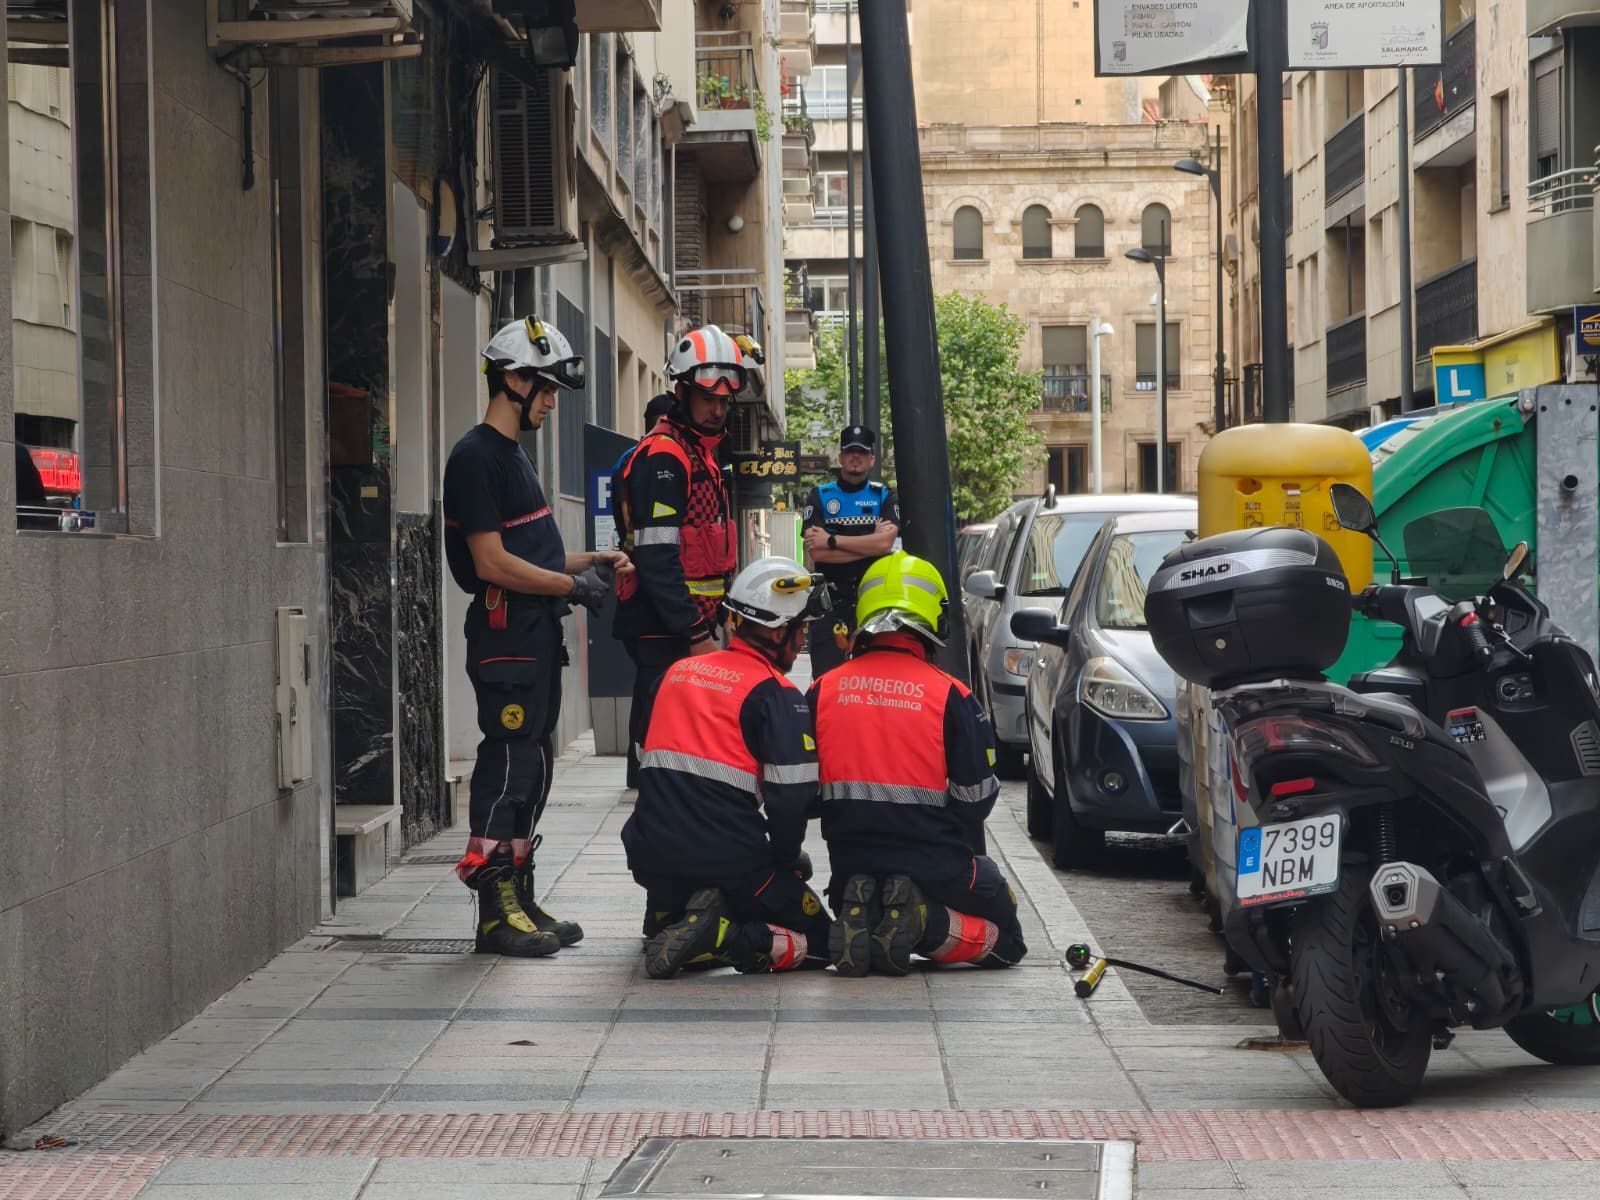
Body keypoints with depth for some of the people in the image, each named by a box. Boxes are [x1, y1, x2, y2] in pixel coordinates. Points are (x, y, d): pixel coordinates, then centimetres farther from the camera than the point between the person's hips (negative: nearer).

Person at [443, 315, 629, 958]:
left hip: (537, 636, 10)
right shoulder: (477, 457, -12)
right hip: (506, 636, -10)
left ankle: (519, 902, 19)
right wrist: (574, 584, -12)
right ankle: (497, 914, -7)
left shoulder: (512, 456, 20)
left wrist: (591, 561, 10)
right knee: (510, 768, -9)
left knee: (531, 770, 12)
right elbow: (493, 563, -18)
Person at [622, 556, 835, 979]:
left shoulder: (678, 672, 11)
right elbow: (792, 798, -16)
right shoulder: (775, 694, -8)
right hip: (730, 864, -6)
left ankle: (669, 923, 4)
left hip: (653, 858, 7)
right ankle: (720, 937, -14)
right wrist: (788, 860, 5)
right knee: (819, 940, 8)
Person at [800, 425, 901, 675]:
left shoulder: (884, 497, 10)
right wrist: (870, 543, -7)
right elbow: (815, 552, -6)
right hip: (830, 598, 0)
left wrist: (832, 540, -9)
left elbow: (885, 542, -9)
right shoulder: (819, 497, 9)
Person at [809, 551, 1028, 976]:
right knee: (1004, 939, 18)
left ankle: (861, 922, -5)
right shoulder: (951, 697, -11)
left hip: (851, 868, 4)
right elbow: (976, 799, -7)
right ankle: (925, 925, -13)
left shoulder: (822, 691, -2)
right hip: (937, 870, -3)